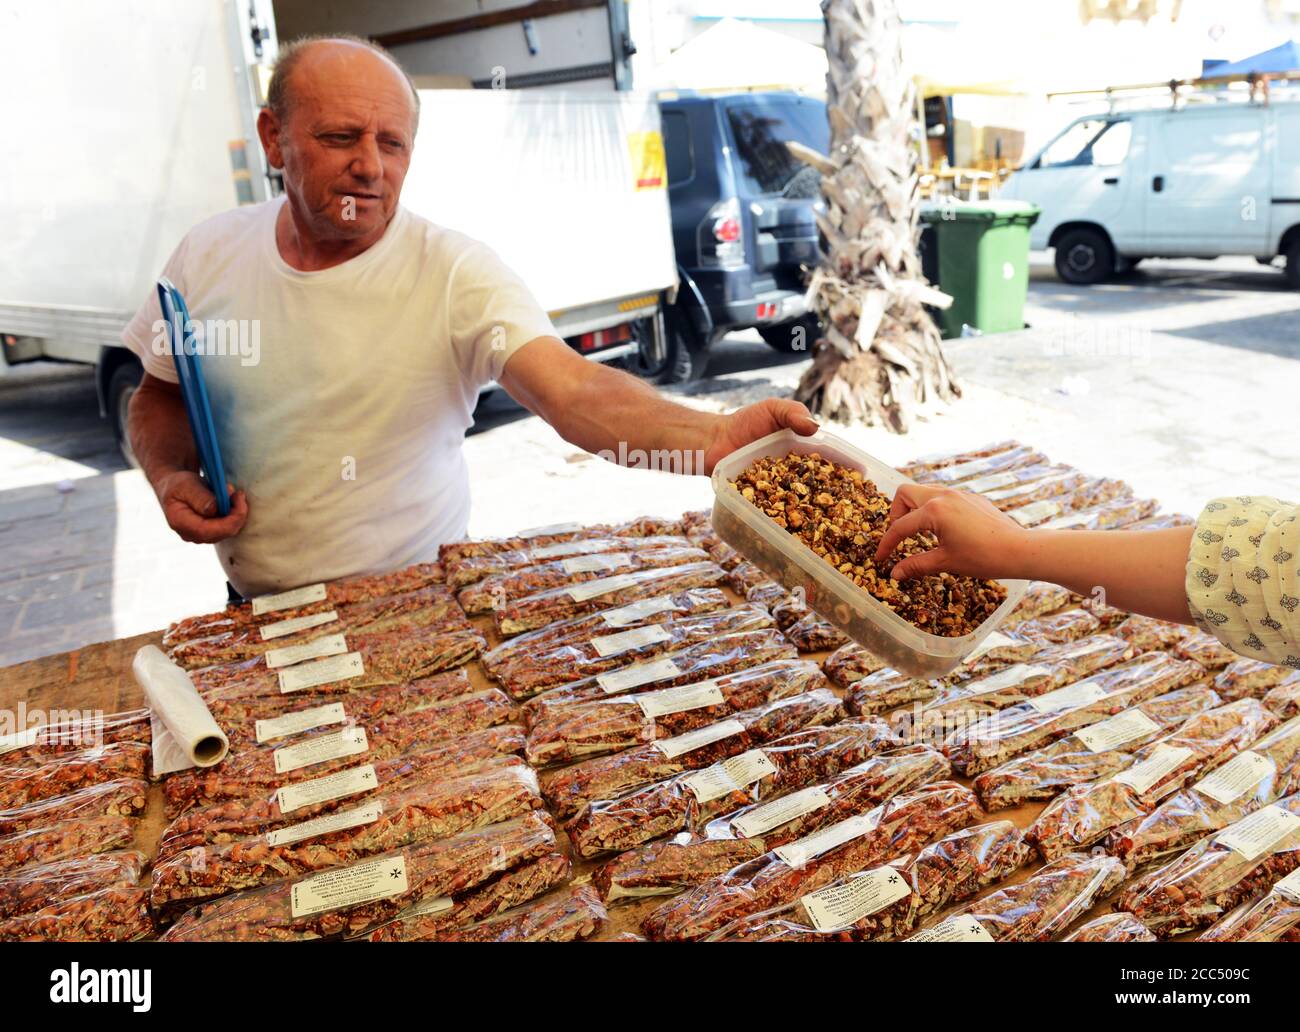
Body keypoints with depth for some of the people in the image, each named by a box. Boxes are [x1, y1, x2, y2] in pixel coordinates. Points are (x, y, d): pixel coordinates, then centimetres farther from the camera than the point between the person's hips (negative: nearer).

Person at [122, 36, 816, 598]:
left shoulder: (454, 272, -15)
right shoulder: (211, 254, -2)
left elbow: (573, 391, -30)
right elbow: (161, 397, 12)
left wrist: (709, 436, -47)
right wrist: (171, 477, -9)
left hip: (416, 607, -2)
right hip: (256, 608, 3)